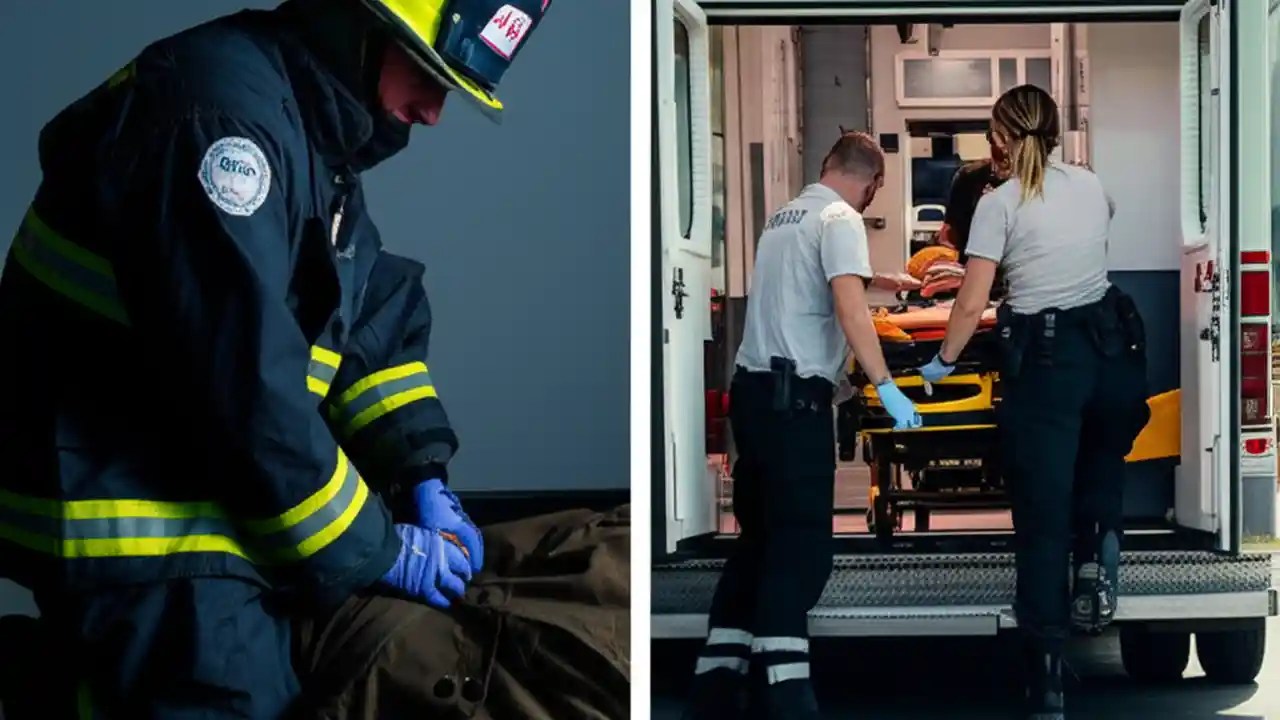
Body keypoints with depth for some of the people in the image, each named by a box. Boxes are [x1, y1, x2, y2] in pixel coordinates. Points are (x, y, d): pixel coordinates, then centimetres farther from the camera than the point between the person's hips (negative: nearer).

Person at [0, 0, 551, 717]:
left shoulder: (316, 129, 11)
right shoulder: (223, 109, -22)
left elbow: (377, 315, 13)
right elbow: (245, 382, -26)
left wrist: (425, 479, -1)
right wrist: (374, 550, -16)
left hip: (216, 505, 10)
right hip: (136, 533, -10)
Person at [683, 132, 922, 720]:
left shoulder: (783, 216, 19)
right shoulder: (840, 219, -8)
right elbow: (849, 304, -22)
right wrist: (885, 387, -22)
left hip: (752, 387, 8)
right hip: (792, 395, -8)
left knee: (758, 539, 13)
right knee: (800, 544, -7)